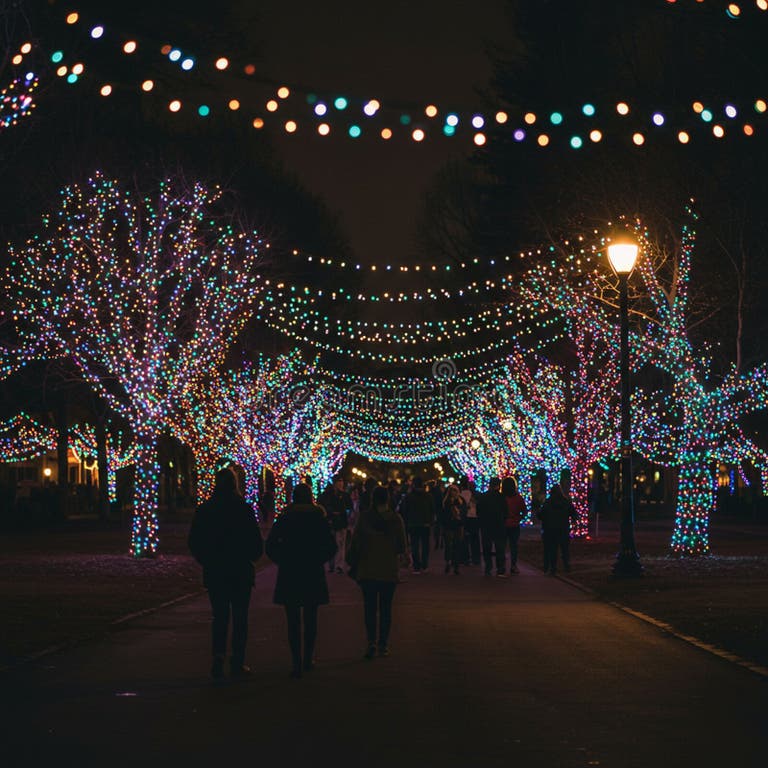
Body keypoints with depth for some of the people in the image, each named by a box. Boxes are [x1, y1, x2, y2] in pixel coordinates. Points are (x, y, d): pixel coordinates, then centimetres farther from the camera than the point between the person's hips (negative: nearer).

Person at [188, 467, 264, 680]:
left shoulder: (204, 510, -3)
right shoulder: (244, 509, -10)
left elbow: (193, 542, 1)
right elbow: (256, 542, -8)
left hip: (214, 573, 2)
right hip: (241, 572, -2)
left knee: (220, 616, 11)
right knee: (240, 617, 8)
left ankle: (218, 654, -9)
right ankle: (237, 664, 10)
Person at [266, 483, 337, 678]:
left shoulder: (285, 518, -2)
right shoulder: (319, 518, -1)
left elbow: (270, 545, -4)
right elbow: (331, 546, -4)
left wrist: (283, 561, 6)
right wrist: (318, 560, 9)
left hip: (289, 575, -1)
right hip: (314, 574, 1)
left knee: (293, 620, 1)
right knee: (310, 619, 13)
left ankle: (297, 663, -6)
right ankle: (308, 660, 19)